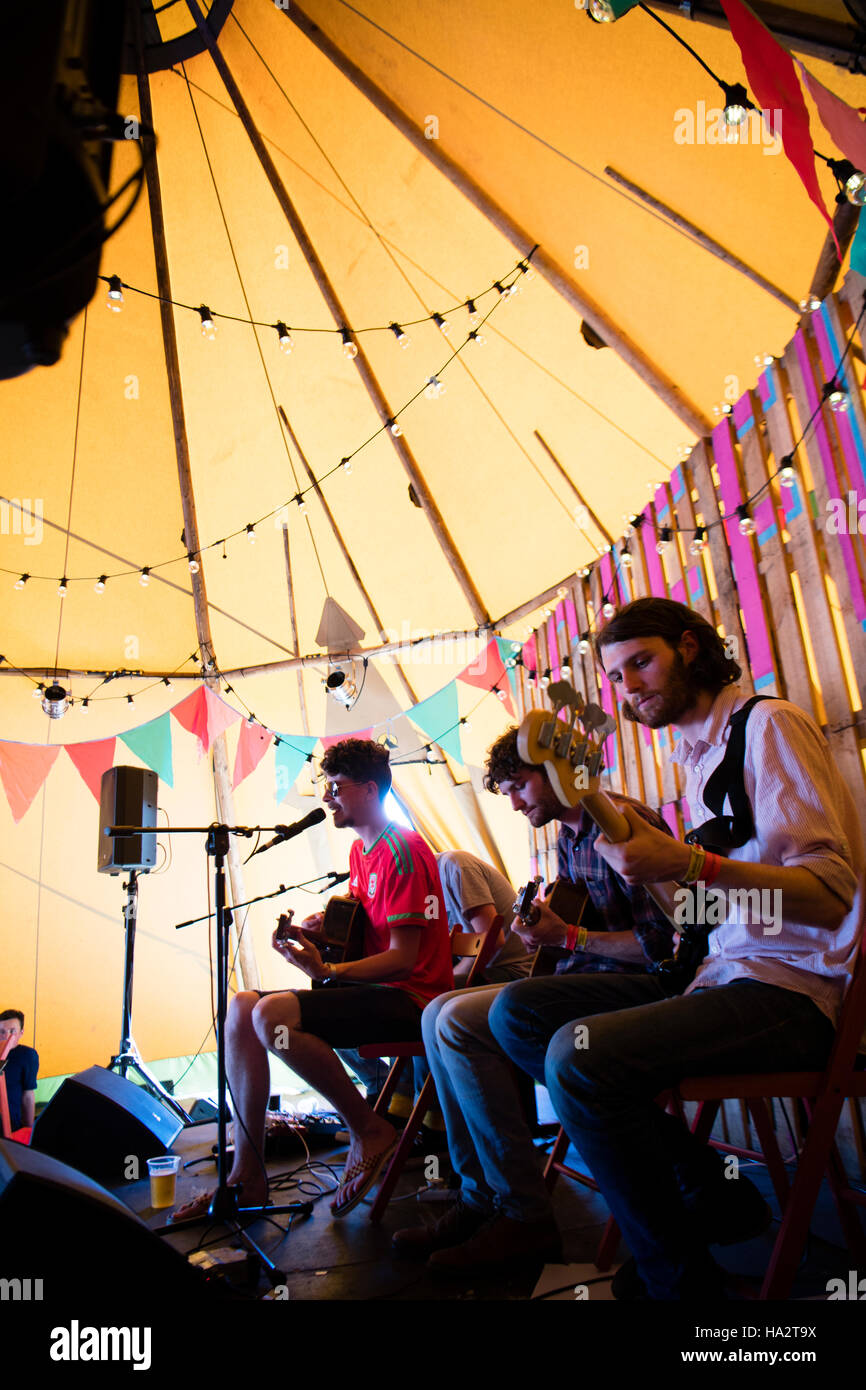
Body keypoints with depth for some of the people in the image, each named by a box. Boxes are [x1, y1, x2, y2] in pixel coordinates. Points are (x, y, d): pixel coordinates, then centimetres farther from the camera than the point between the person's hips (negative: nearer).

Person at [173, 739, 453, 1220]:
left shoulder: (402, 851, -16)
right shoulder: (361, 849, 14)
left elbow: (403, 958, -19)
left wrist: (327, 971, -28)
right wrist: (320, 928, 5)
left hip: (409, 998, -10)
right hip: (372, 989, 10)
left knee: (273, 1014, -28)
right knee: (241, 1006, -2)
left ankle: (370, 1130, -9)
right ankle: (247, 1176, 2)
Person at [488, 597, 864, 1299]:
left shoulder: (768, 723, -8)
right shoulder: (697, 753, 17)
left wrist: (686, 864, -31)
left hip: (794, 987, -9)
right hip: (720, 972, 9)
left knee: (581, 1055, -30)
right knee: (518, 1010, -1)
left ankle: (679, 1274, -5)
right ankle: (705, 1188, 4)